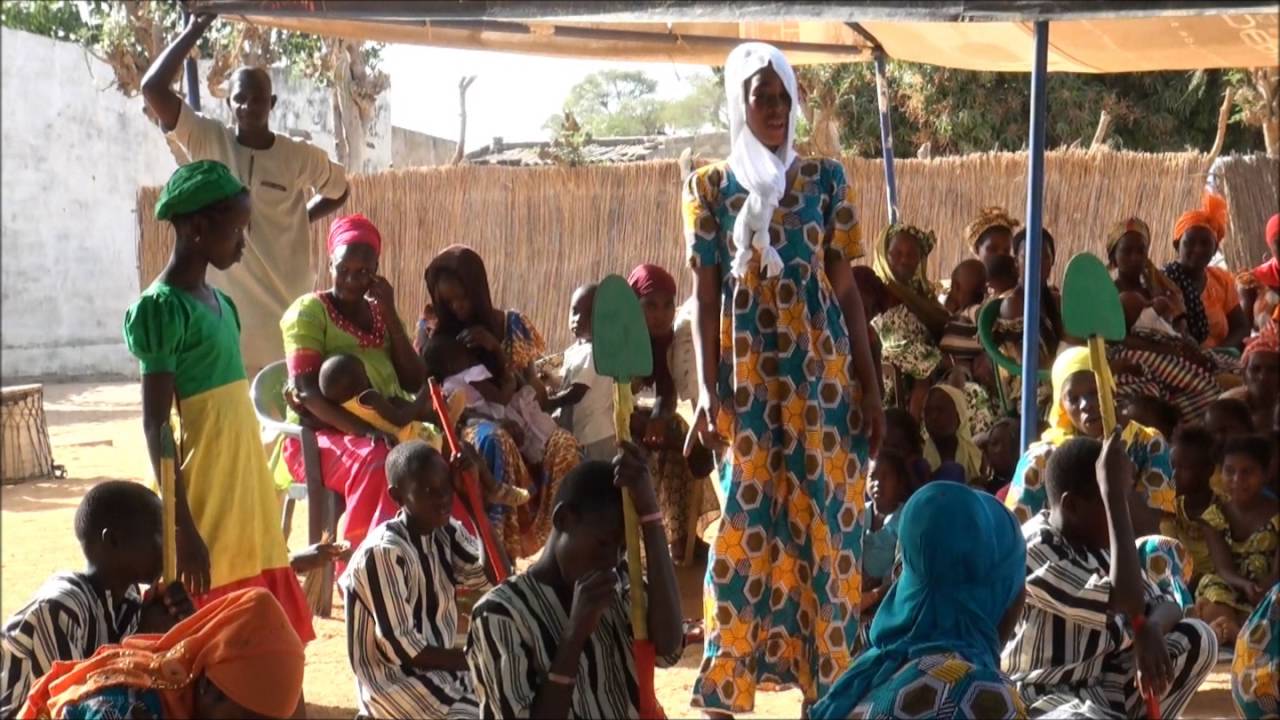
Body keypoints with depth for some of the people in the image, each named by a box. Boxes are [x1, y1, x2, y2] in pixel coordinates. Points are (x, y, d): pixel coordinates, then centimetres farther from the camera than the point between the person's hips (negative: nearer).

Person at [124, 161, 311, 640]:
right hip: (207, 500, -8)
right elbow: (156, 427, -17)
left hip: (245, 488, 8)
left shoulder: (218, 302, 12)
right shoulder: (163, 307, -14)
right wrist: (183, 529, -20)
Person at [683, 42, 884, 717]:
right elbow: (706, 297, 1)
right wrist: (708, 392, -9)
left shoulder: (825, 179, 7)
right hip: (748, 380, -1)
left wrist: (870, 388, 3)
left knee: (825, 526, 1)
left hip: (822, 377, 1)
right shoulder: (711, 186, 5)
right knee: (744, 528, -2)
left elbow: (847, 289, 7)